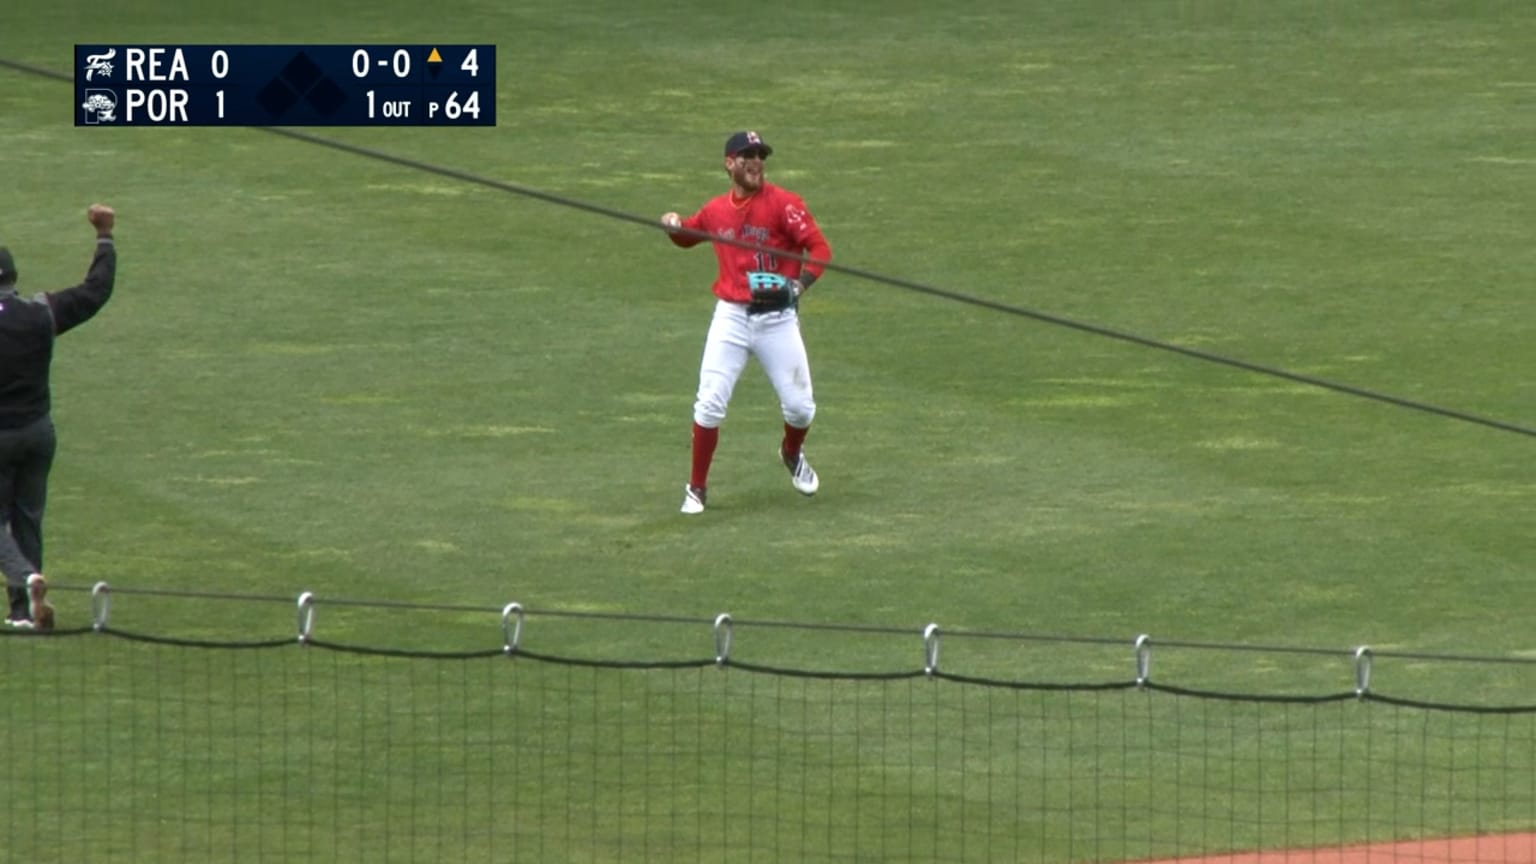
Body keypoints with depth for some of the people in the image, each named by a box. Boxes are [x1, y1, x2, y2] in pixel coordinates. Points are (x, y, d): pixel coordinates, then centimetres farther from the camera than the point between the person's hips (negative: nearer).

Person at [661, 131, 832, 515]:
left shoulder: (782, 203, -8)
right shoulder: (715, 210, 5)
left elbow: (819, 248, -11)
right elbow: (688, 235, 25)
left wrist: (800, 284, -26)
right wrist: (675, 226, 2)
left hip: (777, 319, -2)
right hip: (731, 317, 2)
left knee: (800, 406, 2)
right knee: (709, 404, -7)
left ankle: (792, 454, 36)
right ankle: (697, 488, 7)